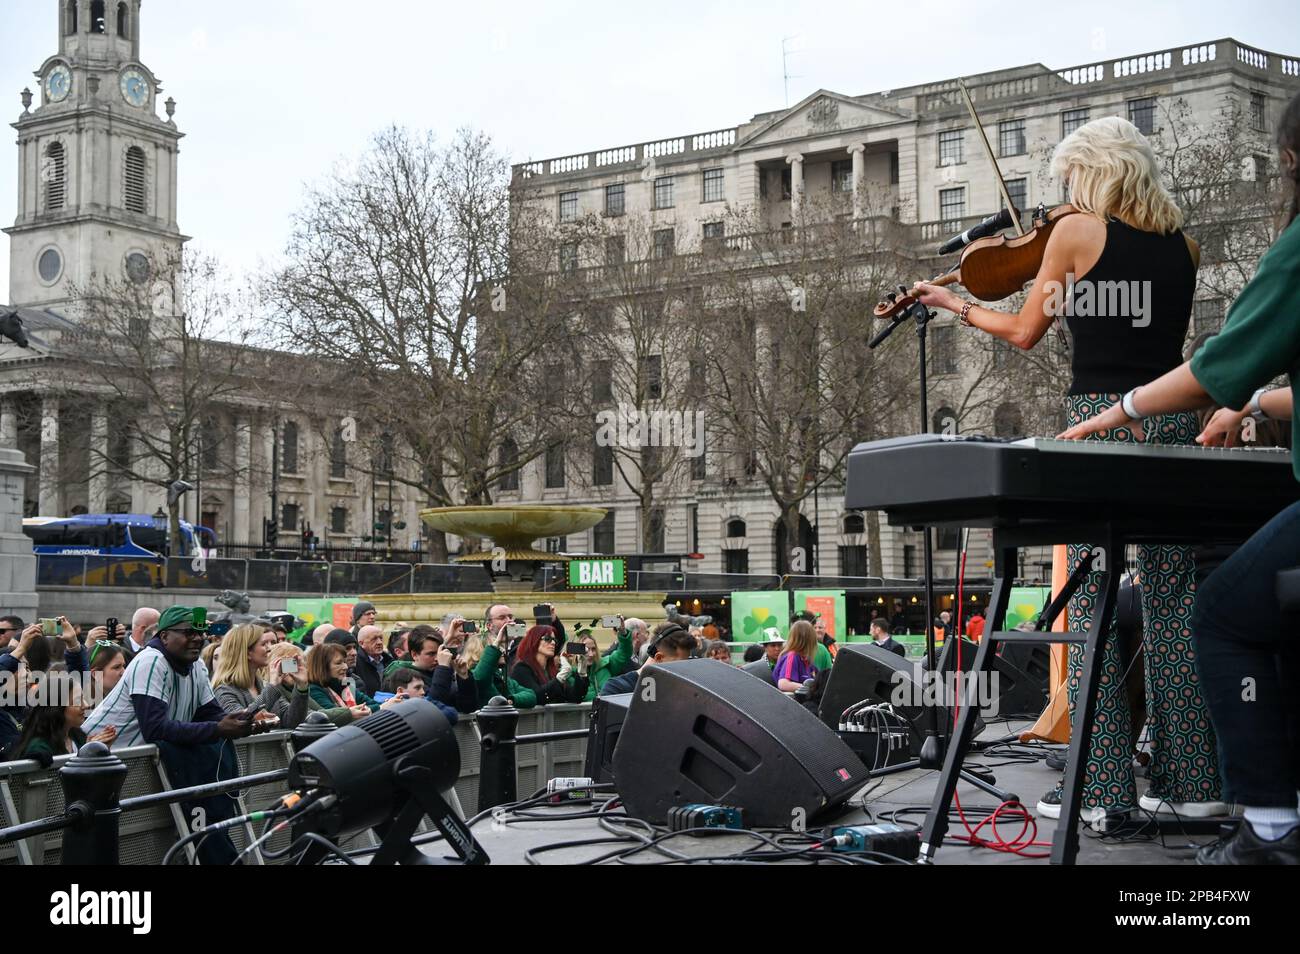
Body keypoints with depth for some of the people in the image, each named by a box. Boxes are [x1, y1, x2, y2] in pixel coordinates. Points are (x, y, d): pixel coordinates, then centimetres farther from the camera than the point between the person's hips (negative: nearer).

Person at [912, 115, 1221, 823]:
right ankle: (1192, 778, 12)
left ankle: (1102, 785, -2)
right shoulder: (1181, 244, 12)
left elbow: (1025, 333, 4)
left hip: (1103, 419, -5)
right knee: (1173, 601, 9)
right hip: (1173, 419, 5)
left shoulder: (1078, 231, -3)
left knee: (1091, 603, -1)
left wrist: (957, 306, 19)